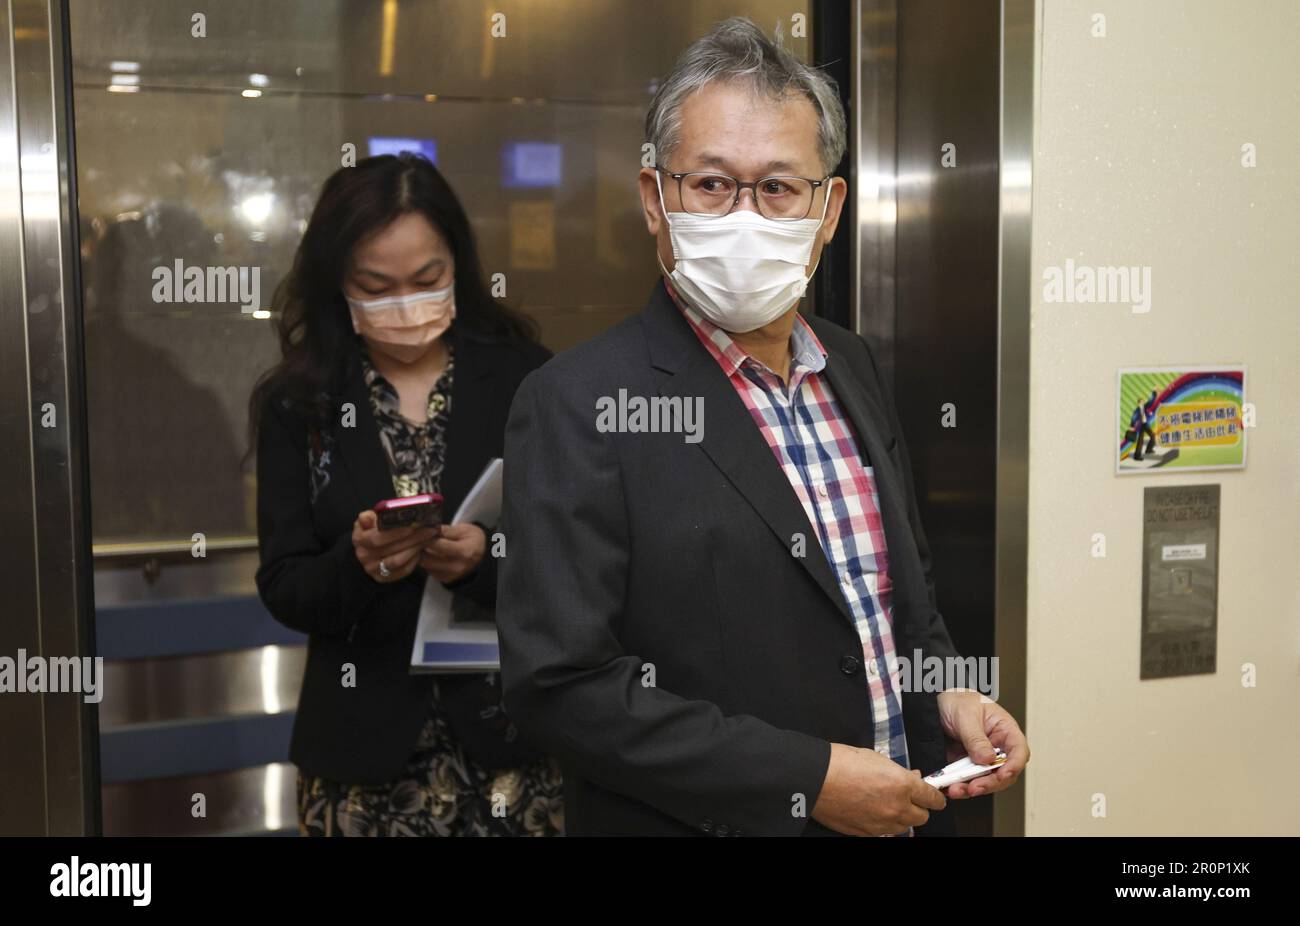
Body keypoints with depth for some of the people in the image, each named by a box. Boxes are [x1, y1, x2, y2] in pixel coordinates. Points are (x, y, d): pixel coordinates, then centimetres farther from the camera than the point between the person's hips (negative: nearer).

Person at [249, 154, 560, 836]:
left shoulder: (523, 378, -3)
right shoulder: (298, 404, 0)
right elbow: (284, 591, -2)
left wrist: (490, 561, -22)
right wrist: (357, 564, -21)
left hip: (511, 731, -1)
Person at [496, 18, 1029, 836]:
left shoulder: (854, 368, 3)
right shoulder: (579, 403, -18)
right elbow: (557, 680, -22)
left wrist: (946, 694, -4)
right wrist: (809, 779, -22)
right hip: (701, 820, -6)